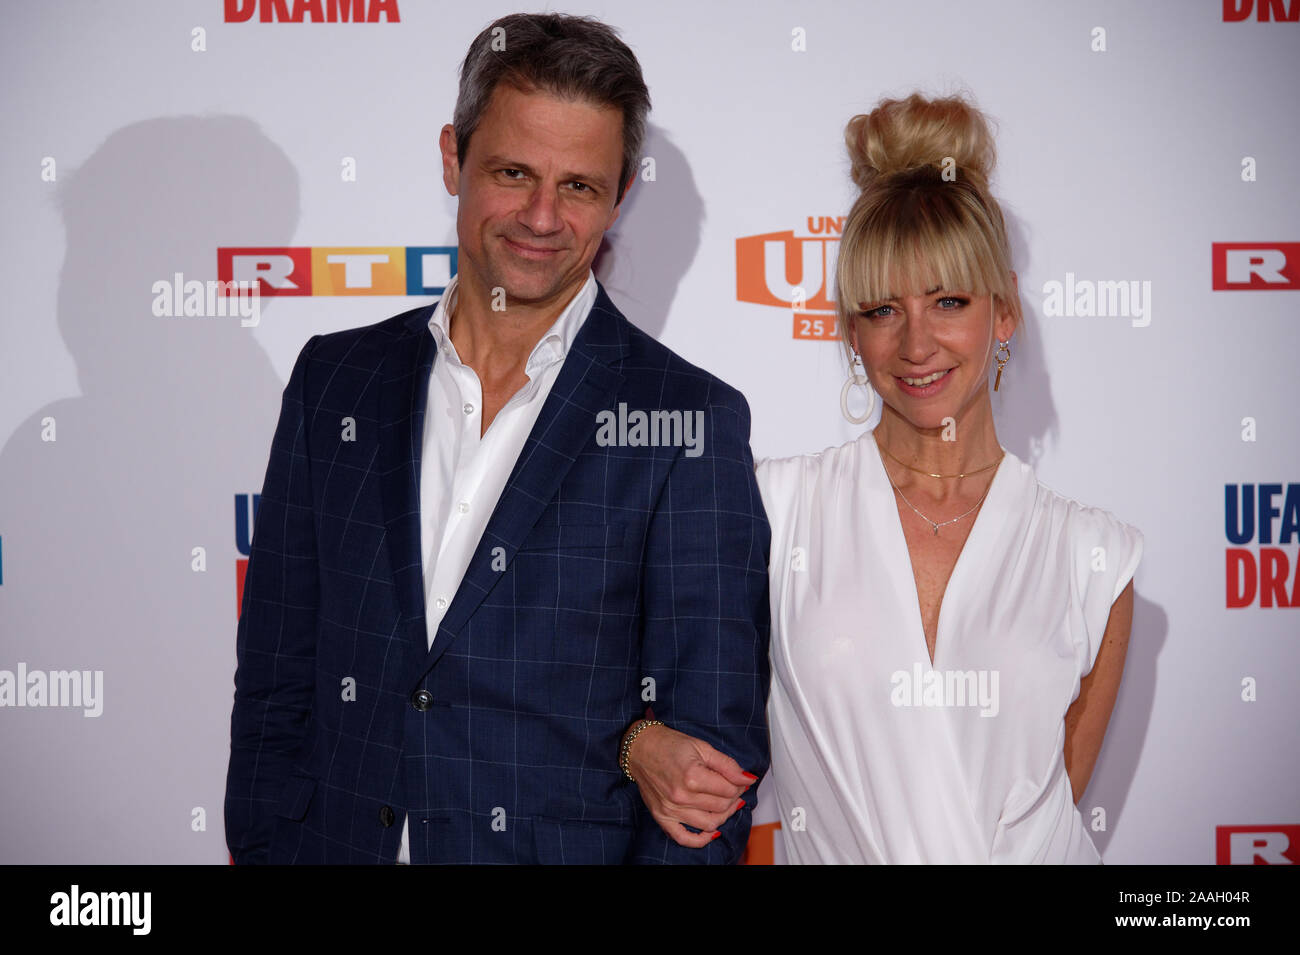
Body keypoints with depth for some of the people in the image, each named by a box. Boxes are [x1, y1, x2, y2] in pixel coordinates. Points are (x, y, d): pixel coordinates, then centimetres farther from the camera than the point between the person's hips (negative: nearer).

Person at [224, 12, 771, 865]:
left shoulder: (692, 422, -9)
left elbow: (713, 749, -10)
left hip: (572, 843, -3)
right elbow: (274, 686, 4)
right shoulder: (334, 380, 2)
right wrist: (265, 852, -4)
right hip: (340, 842, 3)